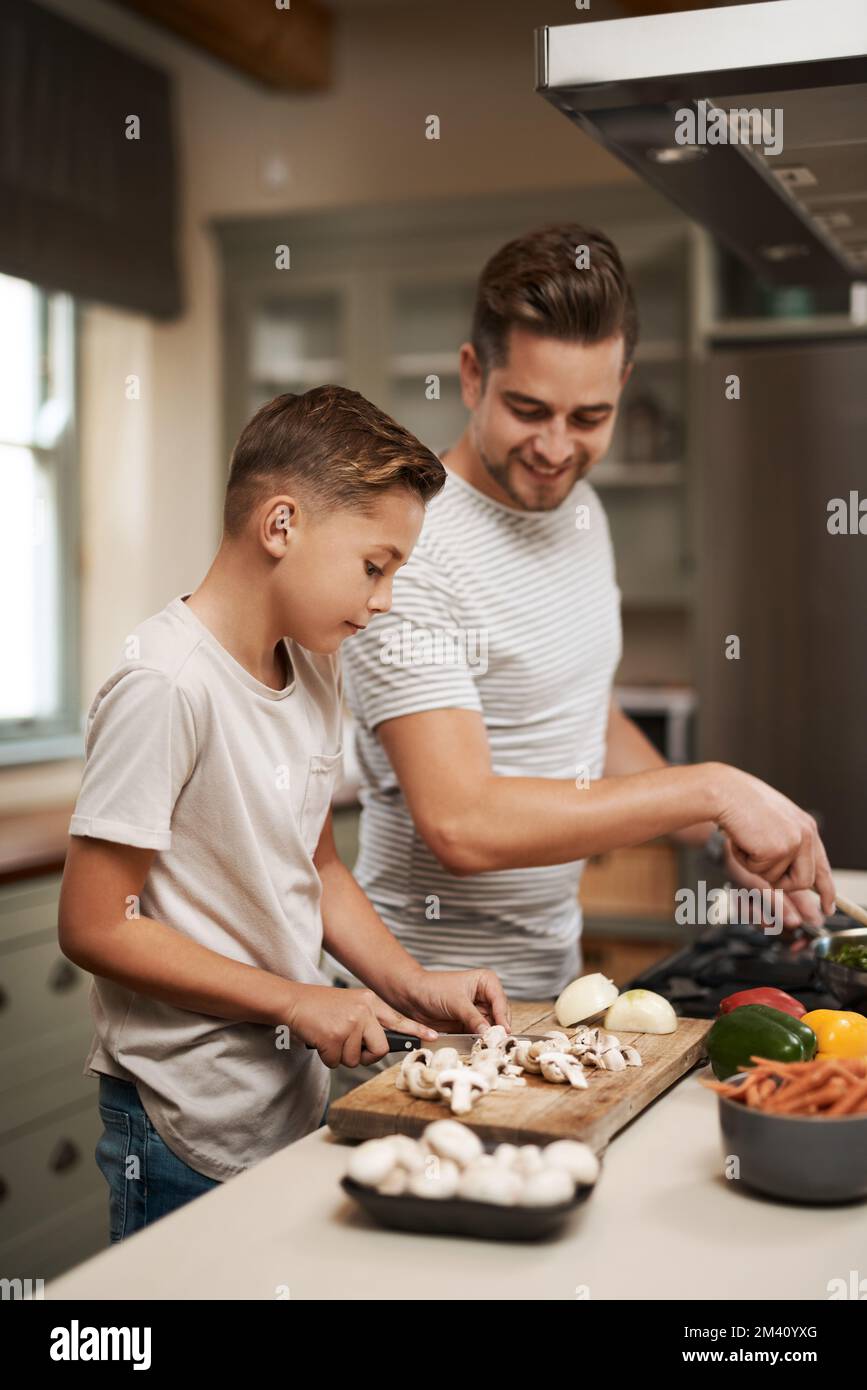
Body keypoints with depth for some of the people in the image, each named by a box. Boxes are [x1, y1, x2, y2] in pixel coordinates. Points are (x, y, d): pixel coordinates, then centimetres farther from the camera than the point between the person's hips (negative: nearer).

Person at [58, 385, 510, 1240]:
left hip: (296, 1098, 8)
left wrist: (411, 986, 2)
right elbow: (93, 926, -20)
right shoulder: (166, 685, -21)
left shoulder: (314, 671, 6)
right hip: (188, 1135, -8)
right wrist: (298, 1001, -17)